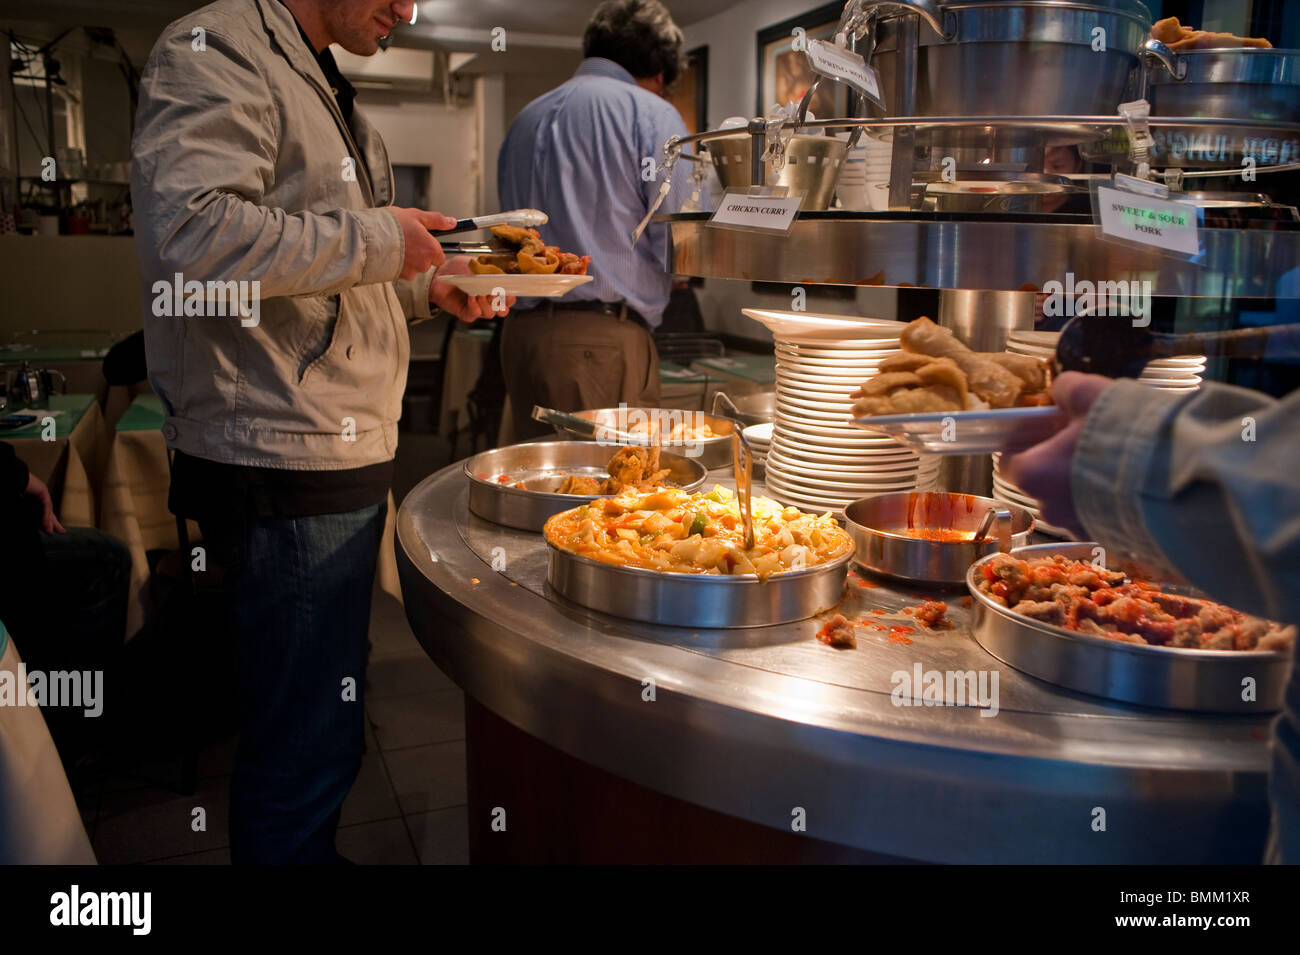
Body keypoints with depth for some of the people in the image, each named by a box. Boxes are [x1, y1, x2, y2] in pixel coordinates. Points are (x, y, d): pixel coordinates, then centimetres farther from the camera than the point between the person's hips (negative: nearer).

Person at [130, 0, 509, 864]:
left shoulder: (319, 83, 22)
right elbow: (192, 231, -26)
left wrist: (428, 289, 13)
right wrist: (375, 239, -17)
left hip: (339, 452, 10)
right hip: (288, 464, -10)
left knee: (312, 720, 21)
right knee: (312, 737, -1)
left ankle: (304, 847, 38)